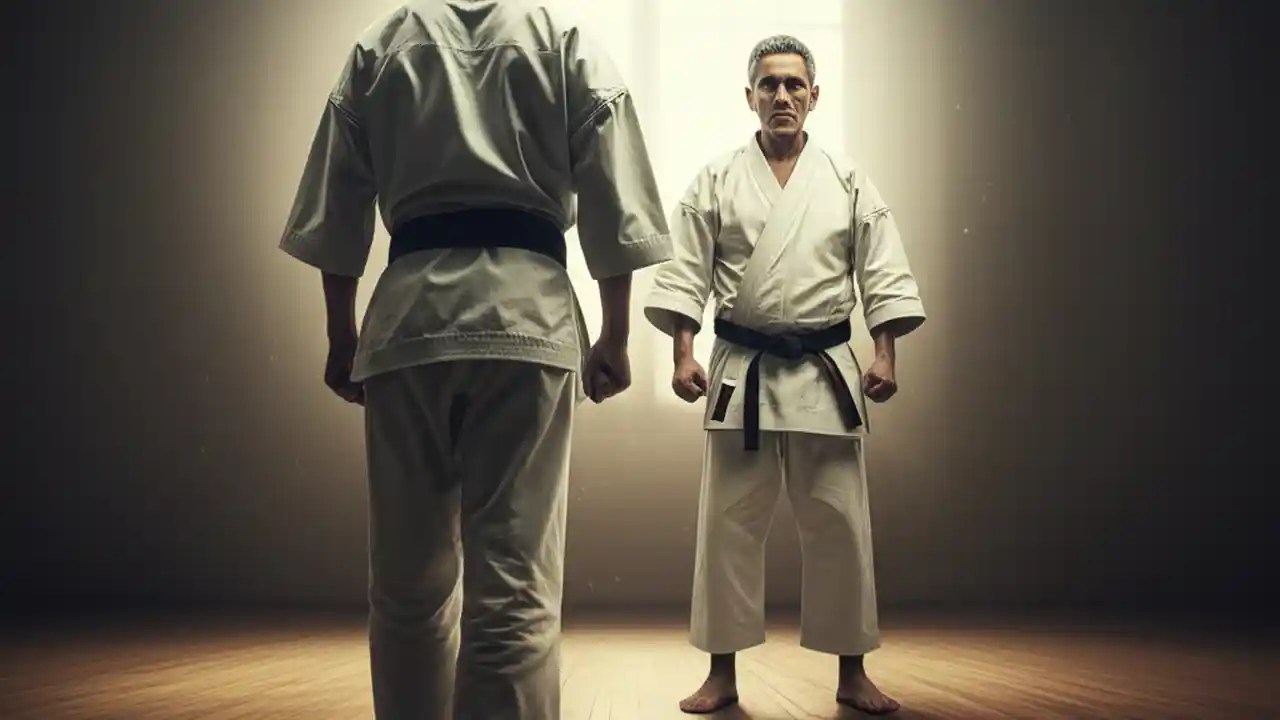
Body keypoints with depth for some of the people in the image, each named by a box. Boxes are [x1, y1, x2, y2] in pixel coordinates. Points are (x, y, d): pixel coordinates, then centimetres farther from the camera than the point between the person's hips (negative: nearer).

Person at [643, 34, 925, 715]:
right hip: (740, 370, 0)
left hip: (826, 371, 1)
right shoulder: (716, 180, 5)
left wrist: (885, 355, -4)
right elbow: (686, 273, 1)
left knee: (838, 521, 4)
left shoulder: (849, 181, 8)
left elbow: (884, 275, 5)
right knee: (729, 521, 3)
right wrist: (684, 354, -8)